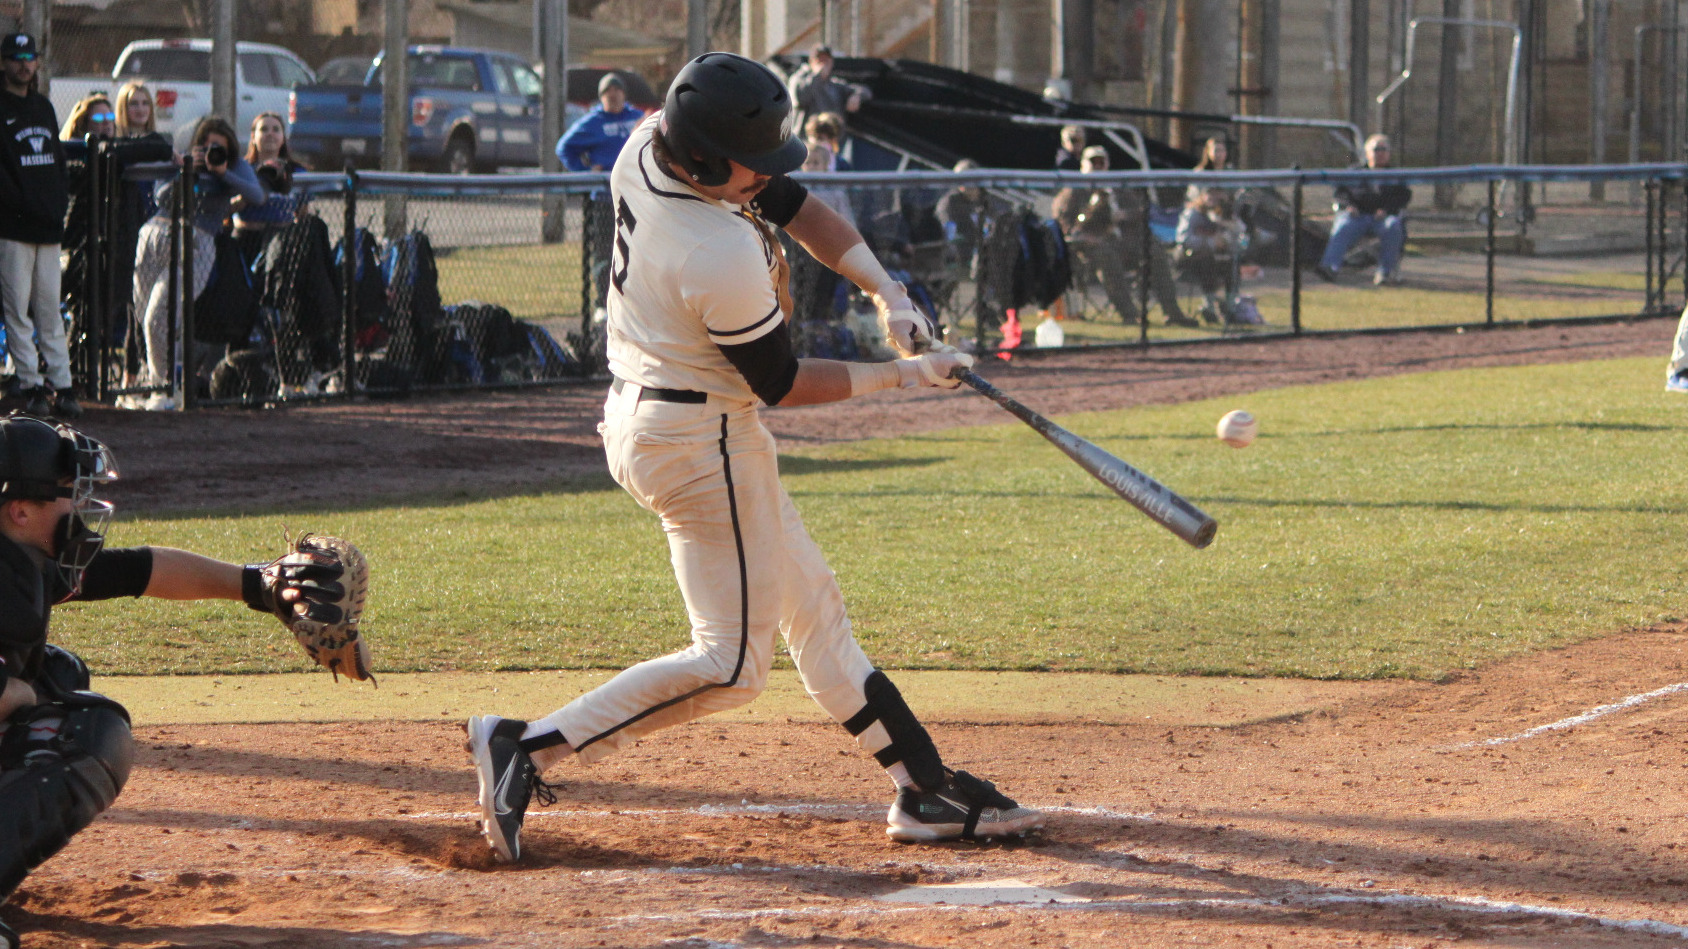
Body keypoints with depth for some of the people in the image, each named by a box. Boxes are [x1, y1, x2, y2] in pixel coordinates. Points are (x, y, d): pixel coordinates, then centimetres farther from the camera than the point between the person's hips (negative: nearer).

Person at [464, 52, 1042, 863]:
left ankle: (924, 787, 23)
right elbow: (781, 383, -17)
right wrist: (900, 376, -7)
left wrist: (887, 294, -4)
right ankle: (528, 748, -7)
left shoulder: (649, 145, -6)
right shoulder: (723, 258, -31)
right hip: (700, 440, -11)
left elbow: (792, 204, 4)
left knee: (811, 607, 16)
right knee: (731, 665, -3)